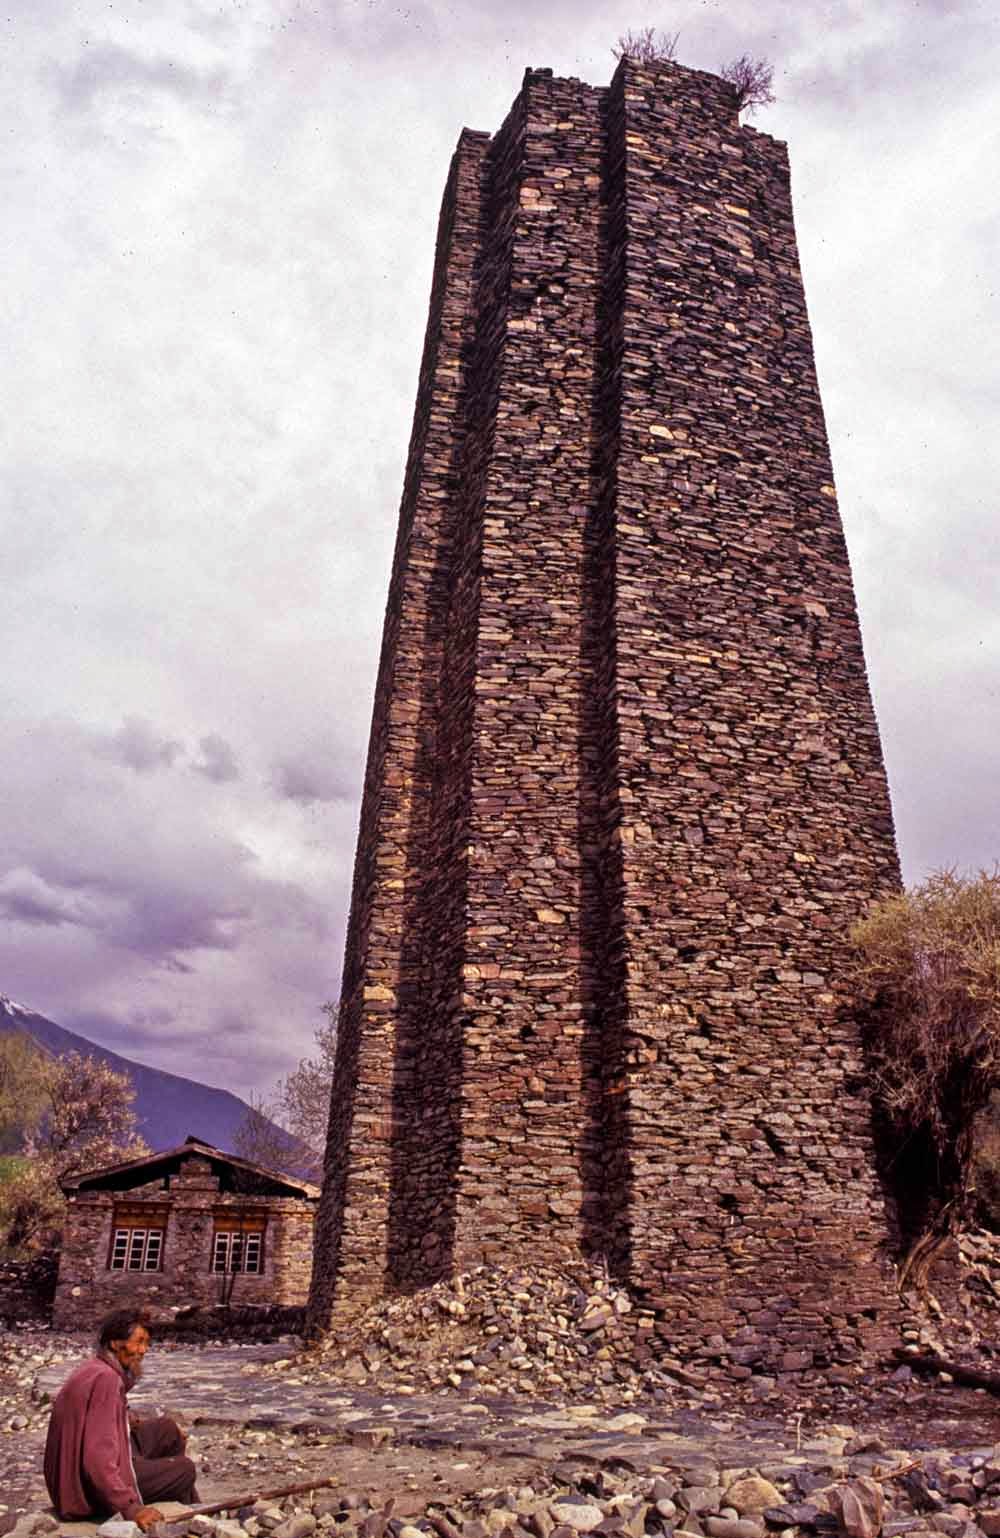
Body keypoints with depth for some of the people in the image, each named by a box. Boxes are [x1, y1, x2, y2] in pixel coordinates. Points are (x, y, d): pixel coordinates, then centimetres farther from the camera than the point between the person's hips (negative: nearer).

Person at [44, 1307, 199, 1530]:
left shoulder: (94, 1370, 6)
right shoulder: (105, 1379, -25)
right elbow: (97, 1460, -31)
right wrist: (131, 1508, -33)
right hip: (93, 1490, -9)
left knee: (167, 1428, 14)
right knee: (185, 1469, 1)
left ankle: (193, 1514, 28)